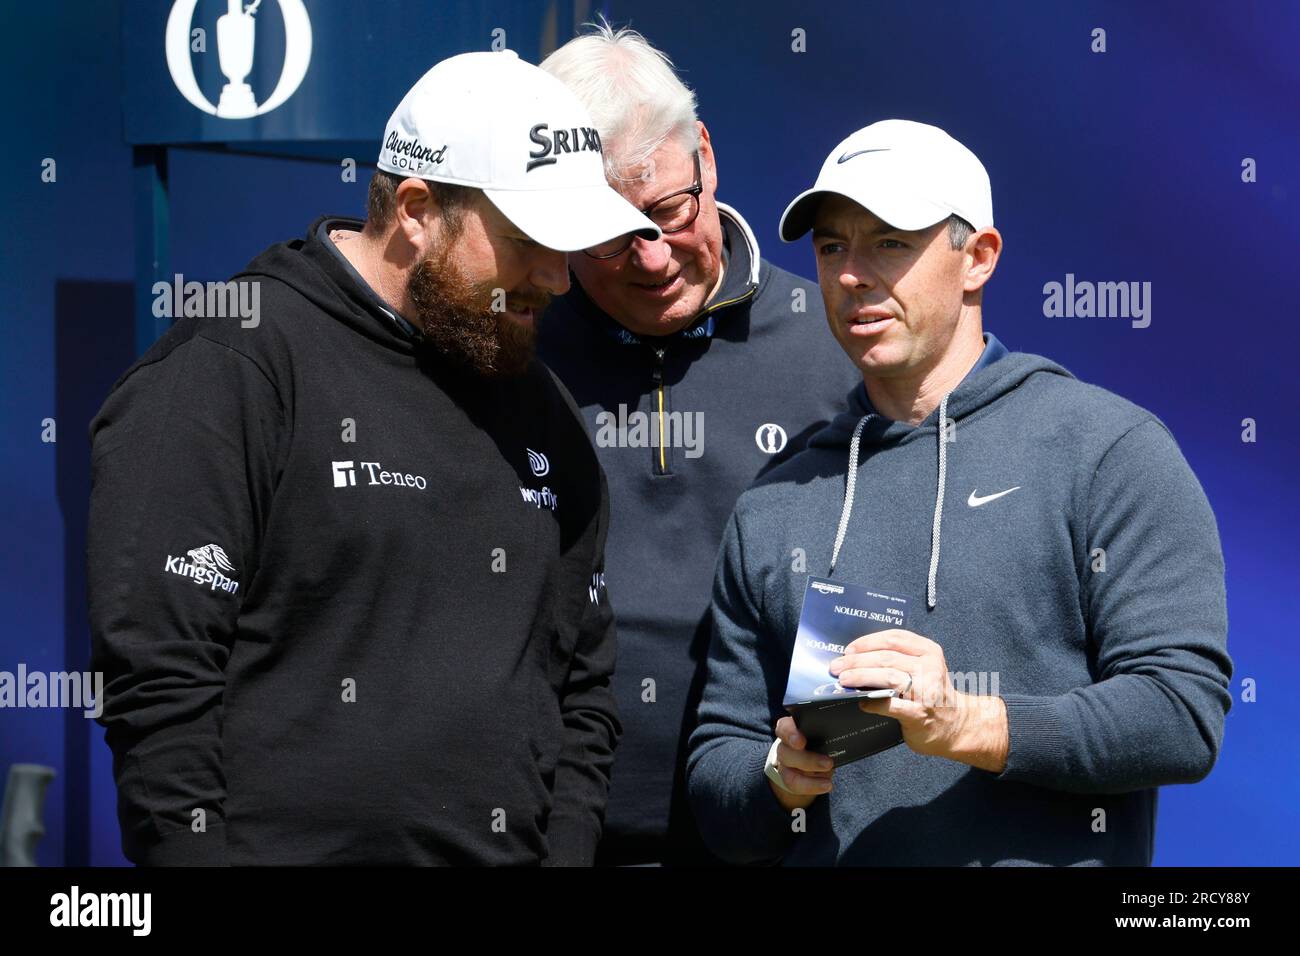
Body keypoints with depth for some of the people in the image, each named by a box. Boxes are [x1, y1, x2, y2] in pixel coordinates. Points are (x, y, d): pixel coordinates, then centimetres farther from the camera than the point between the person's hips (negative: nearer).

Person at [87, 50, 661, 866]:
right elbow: (158, 680, -14)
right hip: (290, 845, -6)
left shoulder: (542, 408, 13)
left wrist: (566, 847, 3)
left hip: (518, 847, 6)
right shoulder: (227, 369, -9)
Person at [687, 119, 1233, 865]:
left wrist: (970, 727, -16)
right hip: (820, 857, 3)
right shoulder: (773, 510, 12)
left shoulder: (1110, 448, 1)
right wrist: (781, 778, -6)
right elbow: (716, 771, 14)